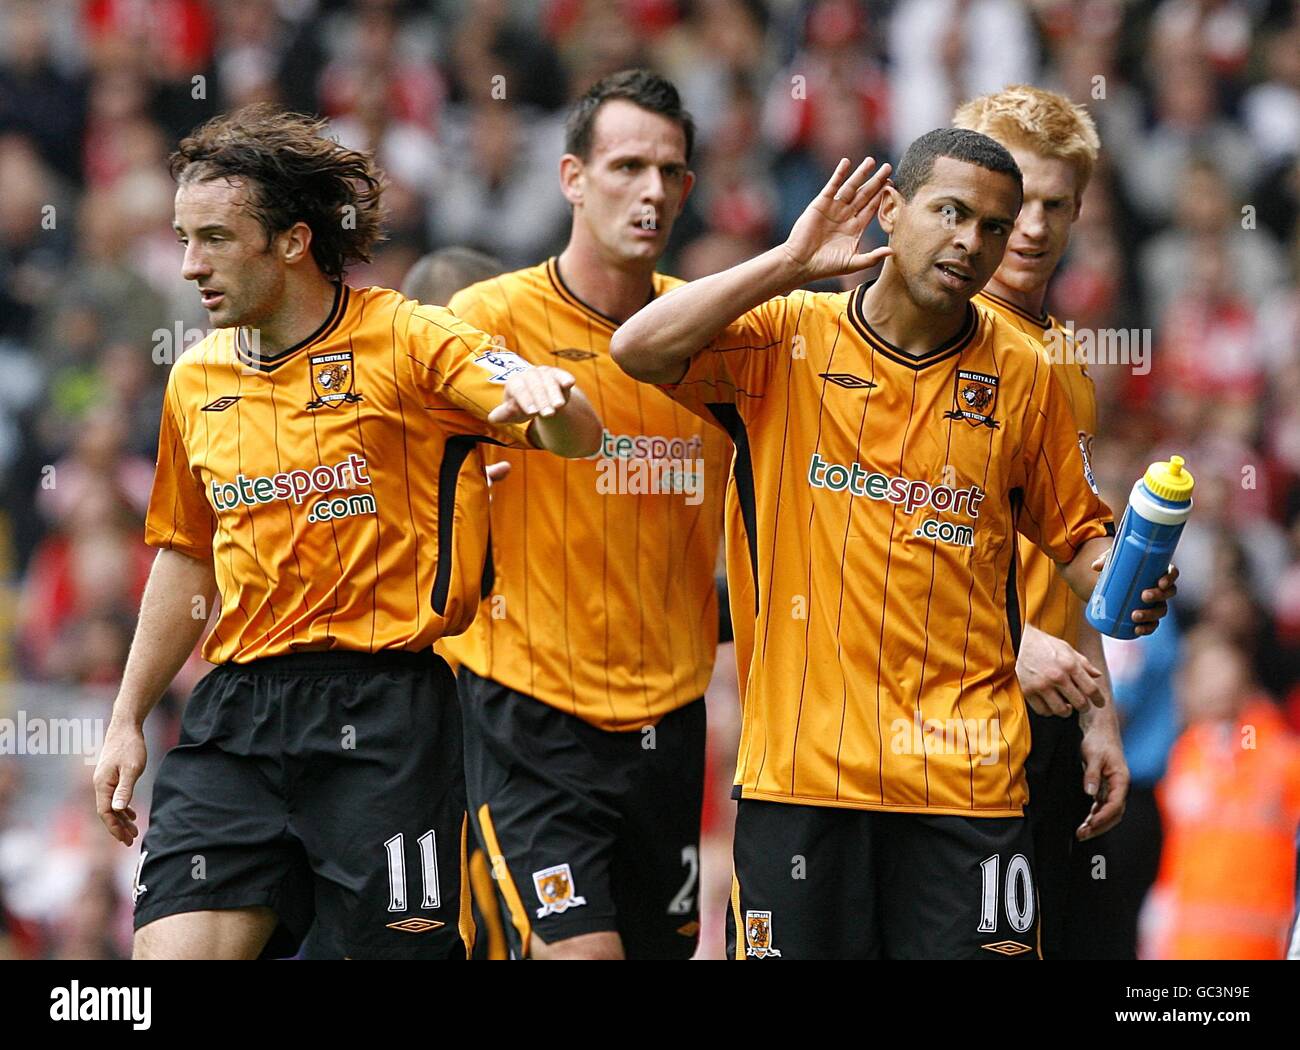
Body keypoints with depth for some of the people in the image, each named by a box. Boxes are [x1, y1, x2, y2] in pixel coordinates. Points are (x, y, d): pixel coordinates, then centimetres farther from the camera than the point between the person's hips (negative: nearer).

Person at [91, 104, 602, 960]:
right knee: (169, 946, -8)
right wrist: (128, 720, 24)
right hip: (235, 717, 5)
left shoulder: (406, 342, -4)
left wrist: (546, 395, -38)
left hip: (382, 714, -5)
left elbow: (577, 437, -14)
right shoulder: (196, 381, 13)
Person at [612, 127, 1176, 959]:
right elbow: (640, 351, -12)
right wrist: (792, 262, -10)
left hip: (966, 772, 1)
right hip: (802, 759, -1)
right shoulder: (788, 339, 3)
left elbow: (1075, 532, 17)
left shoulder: (1021, 375, 7)